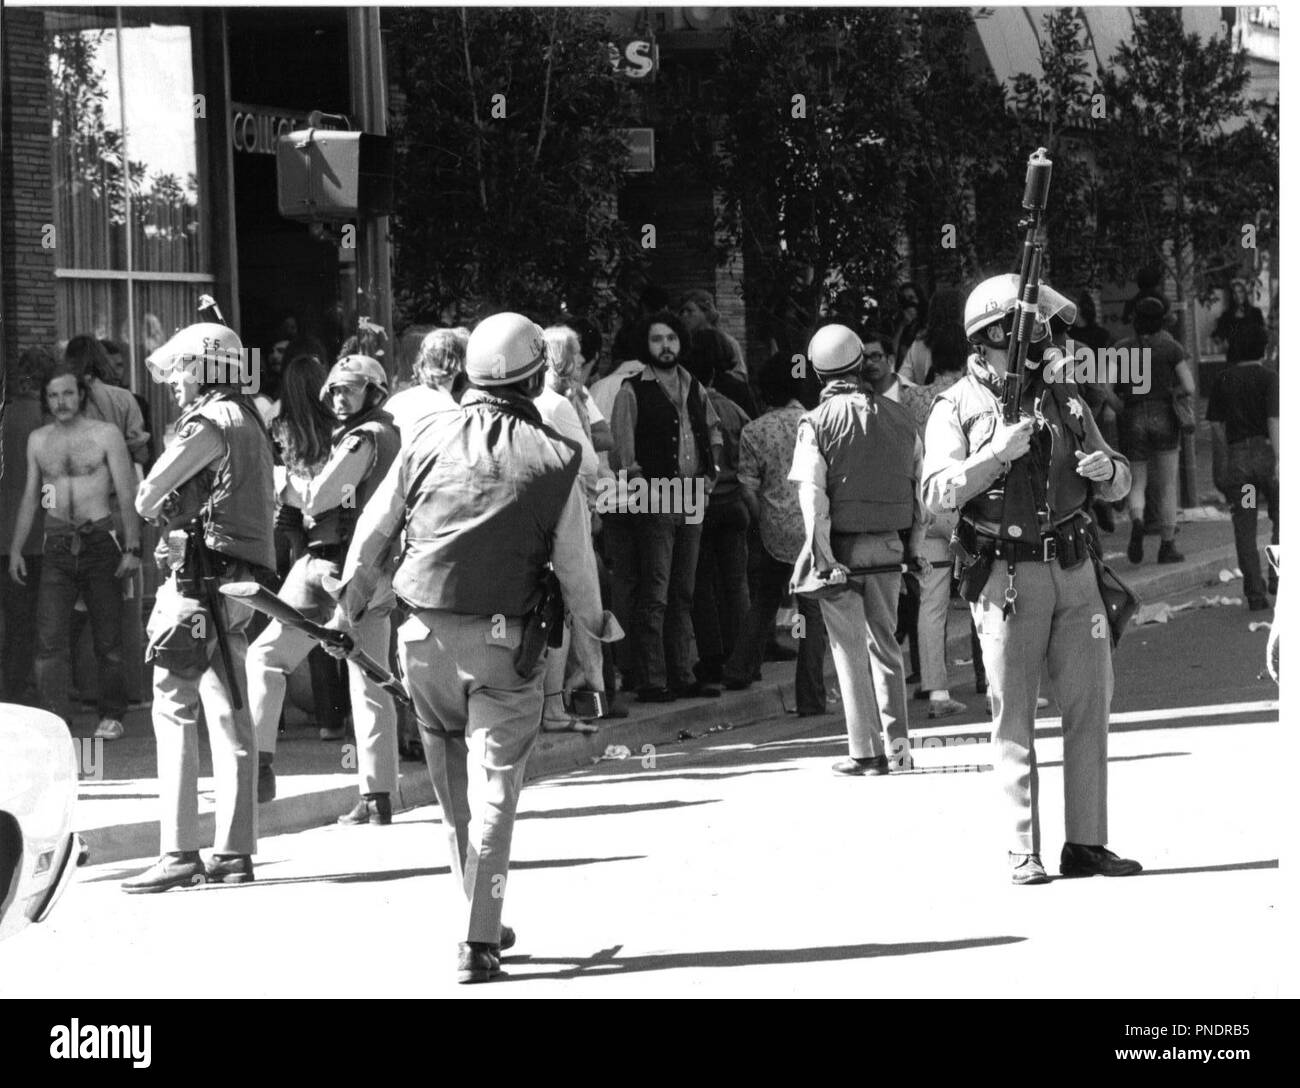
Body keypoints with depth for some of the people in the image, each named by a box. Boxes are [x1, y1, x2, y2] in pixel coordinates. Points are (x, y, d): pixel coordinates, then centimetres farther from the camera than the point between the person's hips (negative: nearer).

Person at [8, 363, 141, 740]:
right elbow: (30, 498, 19)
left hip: (100, 543, -2)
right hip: (57, 549, 3)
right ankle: (53, 720, -13)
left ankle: (111, 717, 14)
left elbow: (128, 495, -1)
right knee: (49, 639, -10)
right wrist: (15, 550, 13)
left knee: (108, 638, 2)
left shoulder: (105, 435, 1)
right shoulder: (38, 440, 12)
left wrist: (132, 549, -9)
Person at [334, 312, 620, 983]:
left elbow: (373, 532, 9)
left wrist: (349, 608, 23)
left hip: (425, 634, 2)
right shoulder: (551, 460, -4)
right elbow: (577, 570, 0)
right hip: (503, 641, -2)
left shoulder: (431, 439, 0)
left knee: (454, 788, 15)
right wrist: (589, 656, 12)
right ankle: (478, 941, -7)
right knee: (492, 788, 0)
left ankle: (483, 923, 23)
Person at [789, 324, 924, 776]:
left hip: (841, 546, -4)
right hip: (888, 545, 4)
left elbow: (812, 495, -15)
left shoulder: (818, 422, -7)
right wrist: (915, 548, 12)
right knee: (885, 644, 14)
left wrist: (823, 556, -16)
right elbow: (919, 489, 7)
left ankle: (866, 751, 1)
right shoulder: (900, 418, 5)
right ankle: (897, 746, 13)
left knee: (850, 649, 3)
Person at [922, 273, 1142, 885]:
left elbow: (1119, 483, 15)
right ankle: (1024, 855, 1)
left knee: (1090, 707, 4)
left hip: (1074, 573, 5)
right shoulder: (956, 409, -1)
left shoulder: (1063, 399, 12)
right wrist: (998, 452, -22)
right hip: (1007, 577, -5)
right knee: (1014, 720, -2)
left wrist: (1107, 470, -8)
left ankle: (1086, 845, 10)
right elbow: (938, 495, -13)